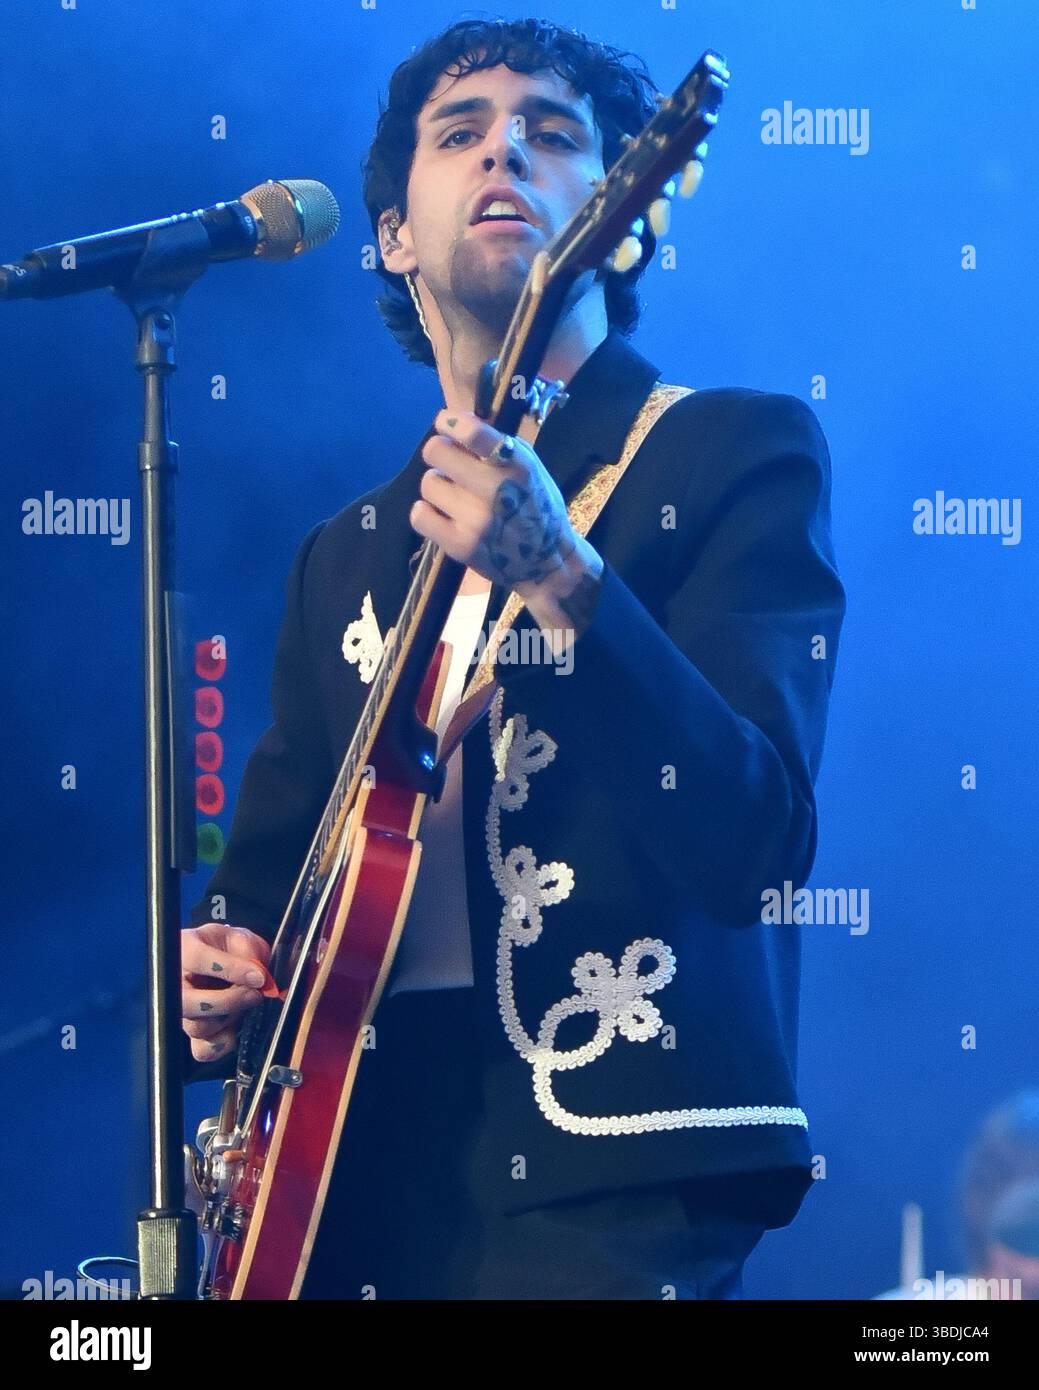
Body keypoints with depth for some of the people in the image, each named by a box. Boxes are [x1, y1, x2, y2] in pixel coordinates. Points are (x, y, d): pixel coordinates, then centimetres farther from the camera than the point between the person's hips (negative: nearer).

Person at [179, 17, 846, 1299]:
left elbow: (753, 838, -12)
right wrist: (217, 968, 2)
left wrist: (562, 579, -24)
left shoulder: (735, 455, 2)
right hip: (361, 1177, 5)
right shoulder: (347, 558, 19)